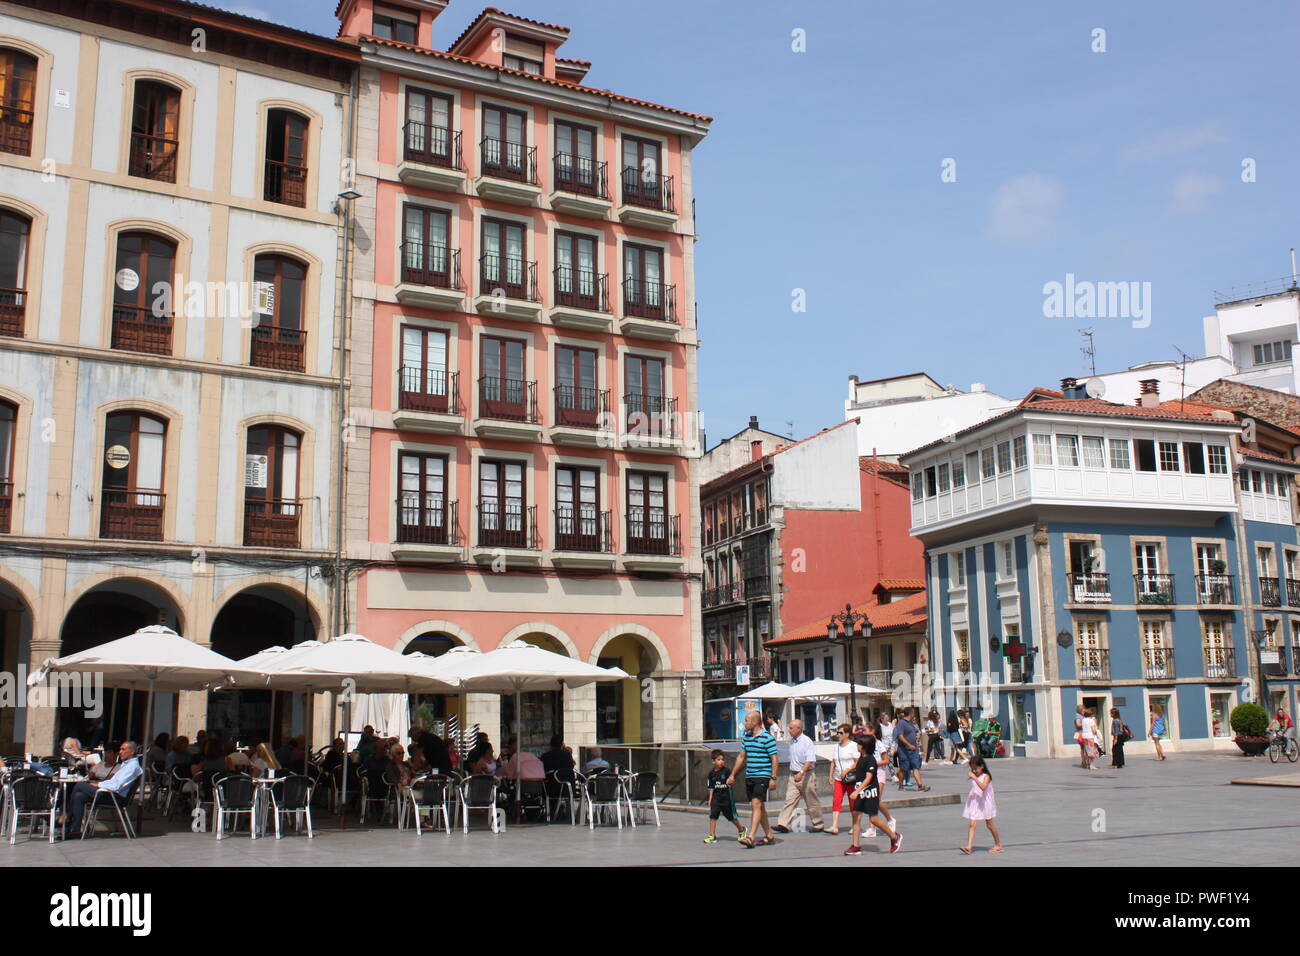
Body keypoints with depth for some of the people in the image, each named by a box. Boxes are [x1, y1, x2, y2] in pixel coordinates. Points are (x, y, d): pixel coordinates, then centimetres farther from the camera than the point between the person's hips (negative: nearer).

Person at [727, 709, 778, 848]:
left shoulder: (767, 738, -9)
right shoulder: (746, 737, 12)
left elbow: (774, 759, -10)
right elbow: (741, 757, 19)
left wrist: (773, 778, -15)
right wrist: (732, 775, 20)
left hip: (763, 776, -8)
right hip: (749, 776, 8)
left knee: (756, 805, -15)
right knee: (759, 807, 12)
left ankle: (751, 838, -21)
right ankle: (769, 836, 22)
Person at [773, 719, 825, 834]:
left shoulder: (807, 742, -14)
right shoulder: (792, 741, 10)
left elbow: (810, 761, -22)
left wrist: (801, 773, -32)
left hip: (806, 775, -7)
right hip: (794, 775, 7)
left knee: (812, 802, 4)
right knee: (789, 800, -4)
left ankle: (818, 825, 18)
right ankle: (783, 825, -10)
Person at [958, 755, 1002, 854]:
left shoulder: (986, 776, -13)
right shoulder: (974, 776, 5)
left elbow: (983, 787, -33)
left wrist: (974, 778, -36)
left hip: (985, 803, -4)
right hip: (974, 803, 5)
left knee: (989, 824, 10)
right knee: (972, 824, -8)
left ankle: (998, 845, 29)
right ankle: (969, 846, -16)